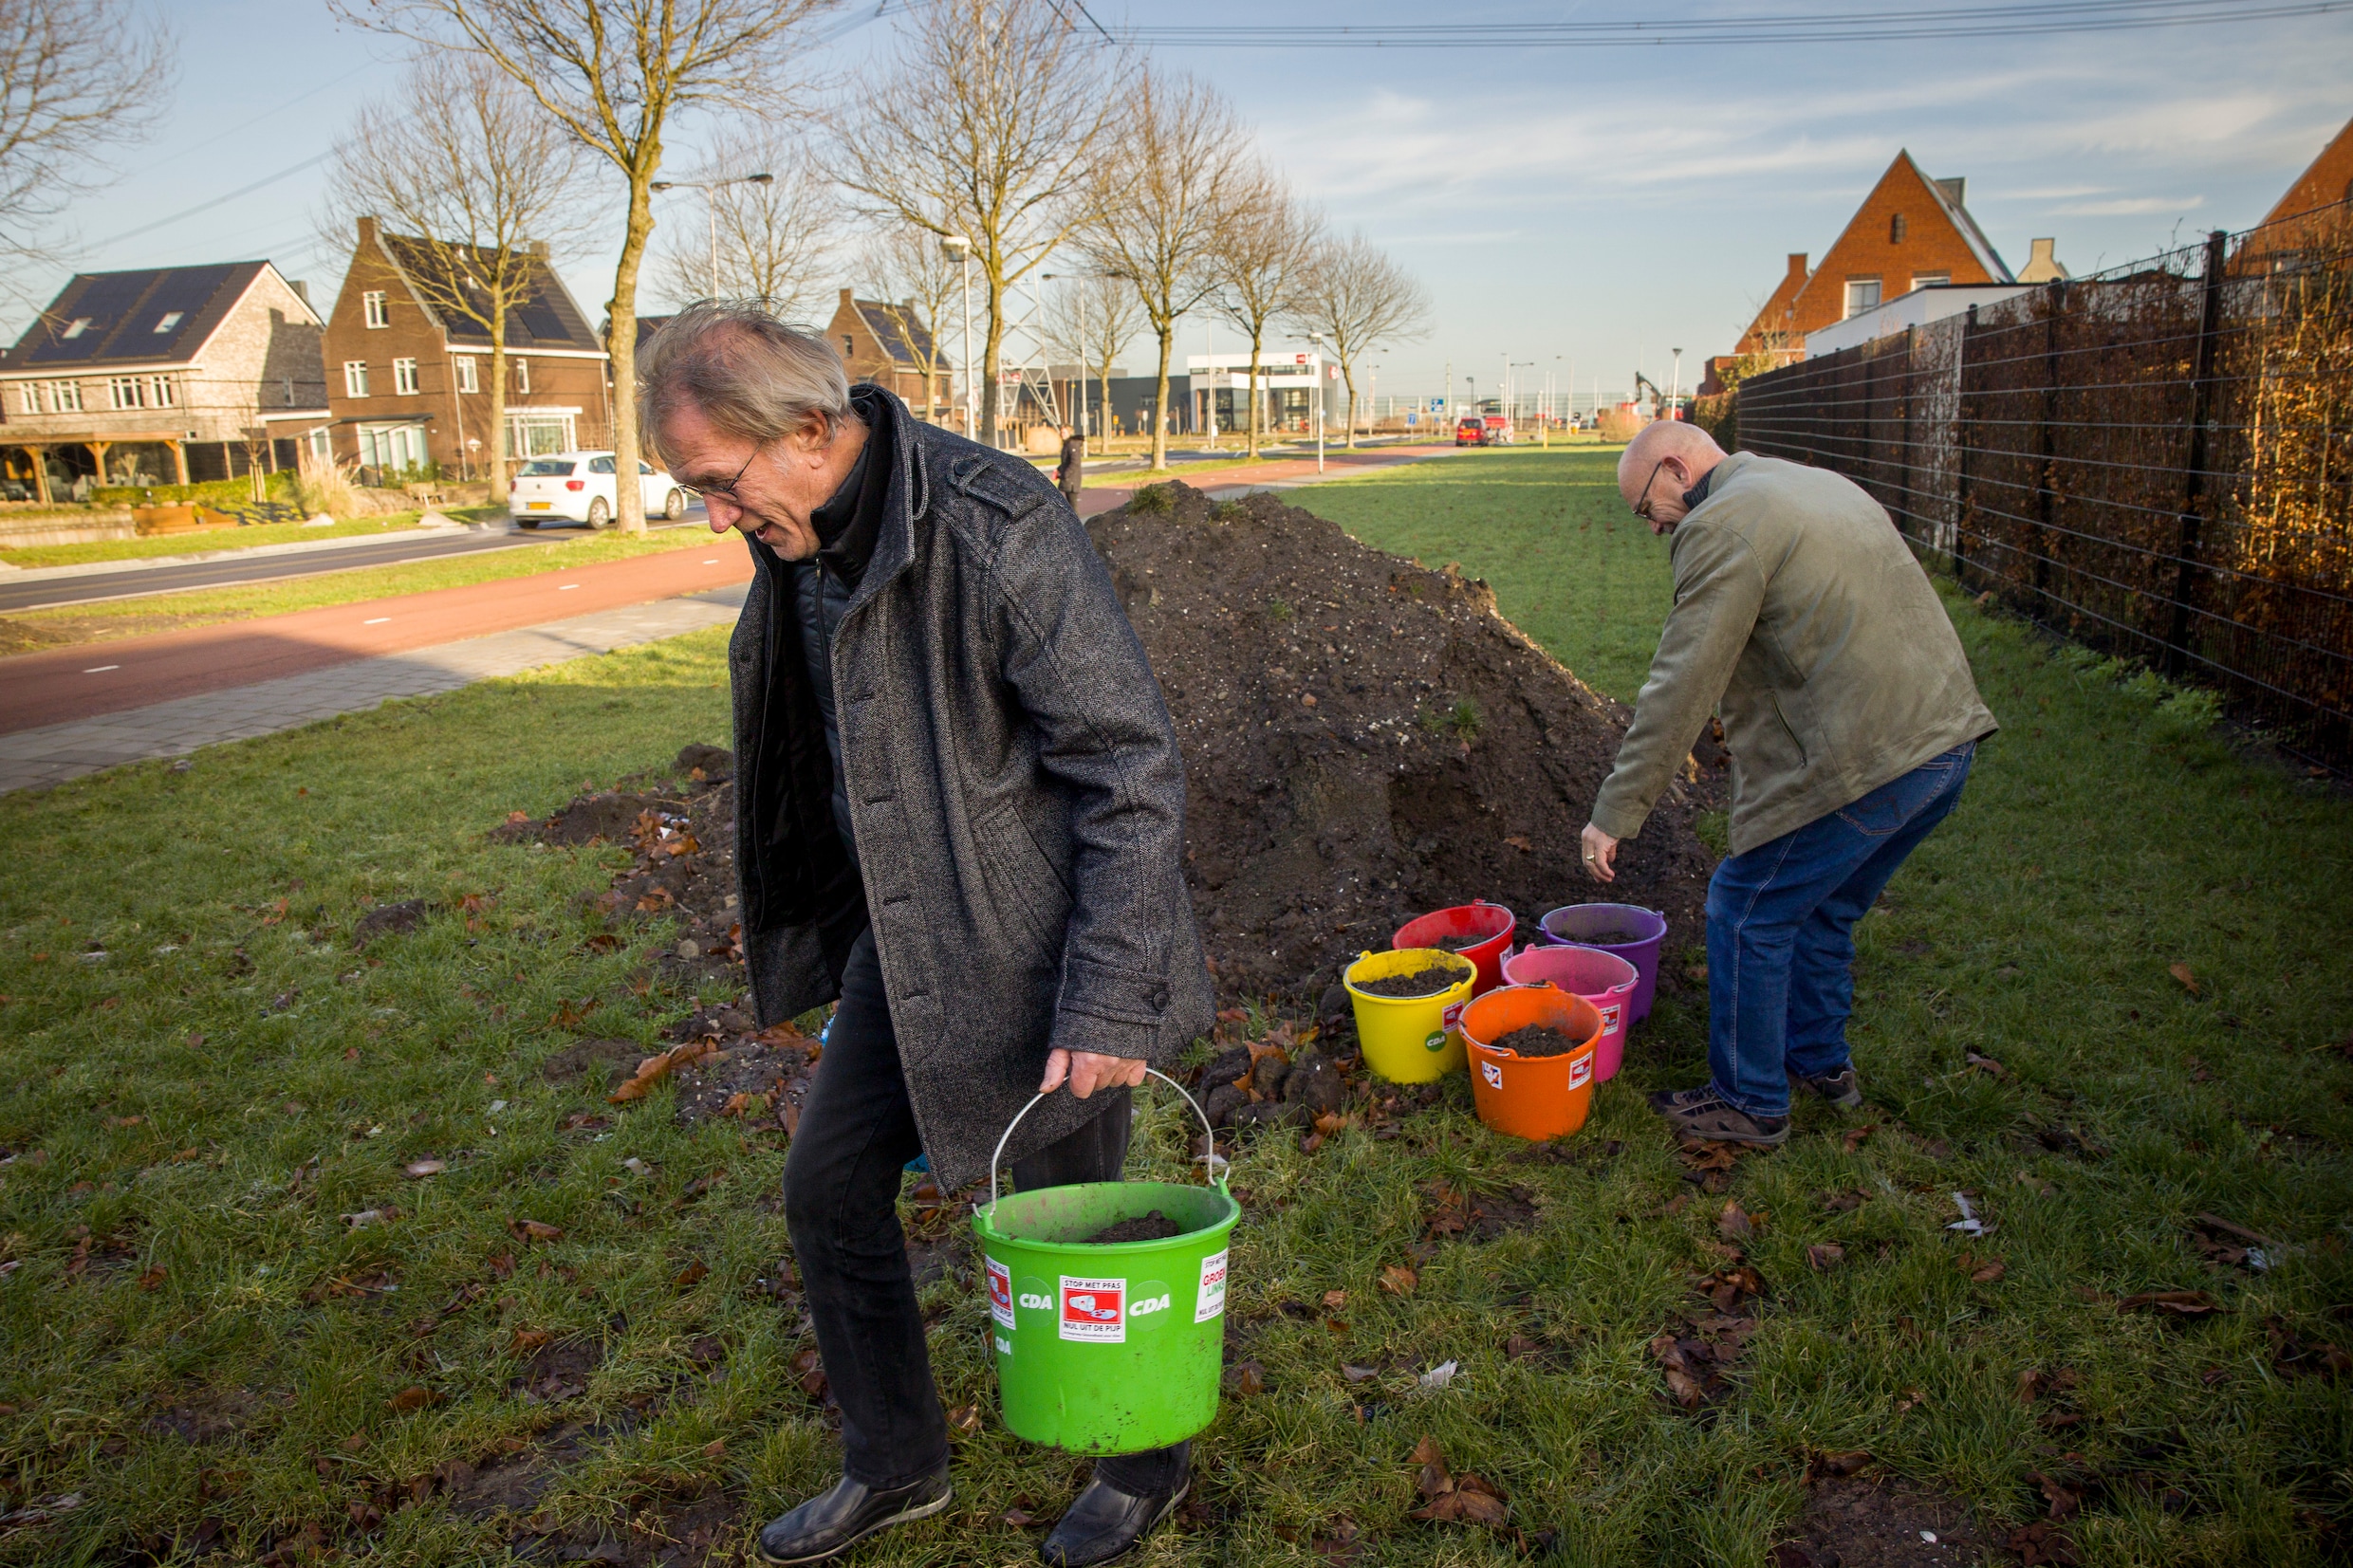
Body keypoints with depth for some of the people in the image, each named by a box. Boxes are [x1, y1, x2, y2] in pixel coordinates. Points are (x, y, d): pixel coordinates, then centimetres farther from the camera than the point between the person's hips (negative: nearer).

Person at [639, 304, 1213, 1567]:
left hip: (1032, 954, -8)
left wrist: (1110, 1002, -25)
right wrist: (824, 928, 21)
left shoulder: (996, 528, -25)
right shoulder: (802, 539, 1)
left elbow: (1132, 775, -24)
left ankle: (1144, 1464, 38)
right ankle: (895, 1465, 39)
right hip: (900, 940, 8)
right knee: (829, 1191, 16)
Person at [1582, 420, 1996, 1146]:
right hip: (1947, 738, 10)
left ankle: (1751, 1102, 18)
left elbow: (1681, 687, -16)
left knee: (1749, 917, 6)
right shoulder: (1825, 486, 20)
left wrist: (1615, 813, -14)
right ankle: (1821, 1060, 41)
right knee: (1825, 909, 25)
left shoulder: (1724, 524, -10)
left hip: (1863, 762, -9)